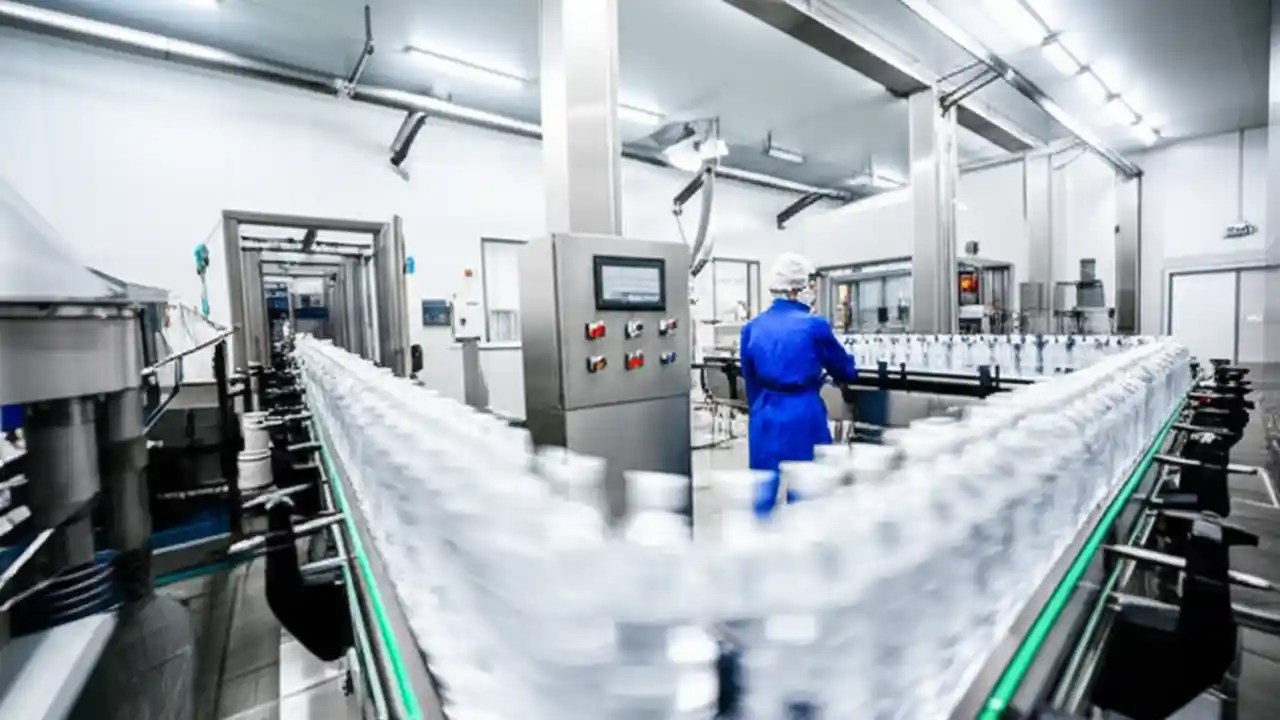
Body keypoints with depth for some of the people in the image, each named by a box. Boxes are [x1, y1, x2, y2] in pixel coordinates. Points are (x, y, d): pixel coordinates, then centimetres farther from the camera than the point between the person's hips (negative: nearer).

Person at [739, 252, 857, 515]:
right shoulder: (814, 325, -8)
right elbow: (844, 369, 7)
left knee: (764, 491, 13)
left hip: (765, 417, 4)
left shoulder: (753, 327, 2)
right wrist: (847, 373, 30)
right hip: (804, 417, -4)